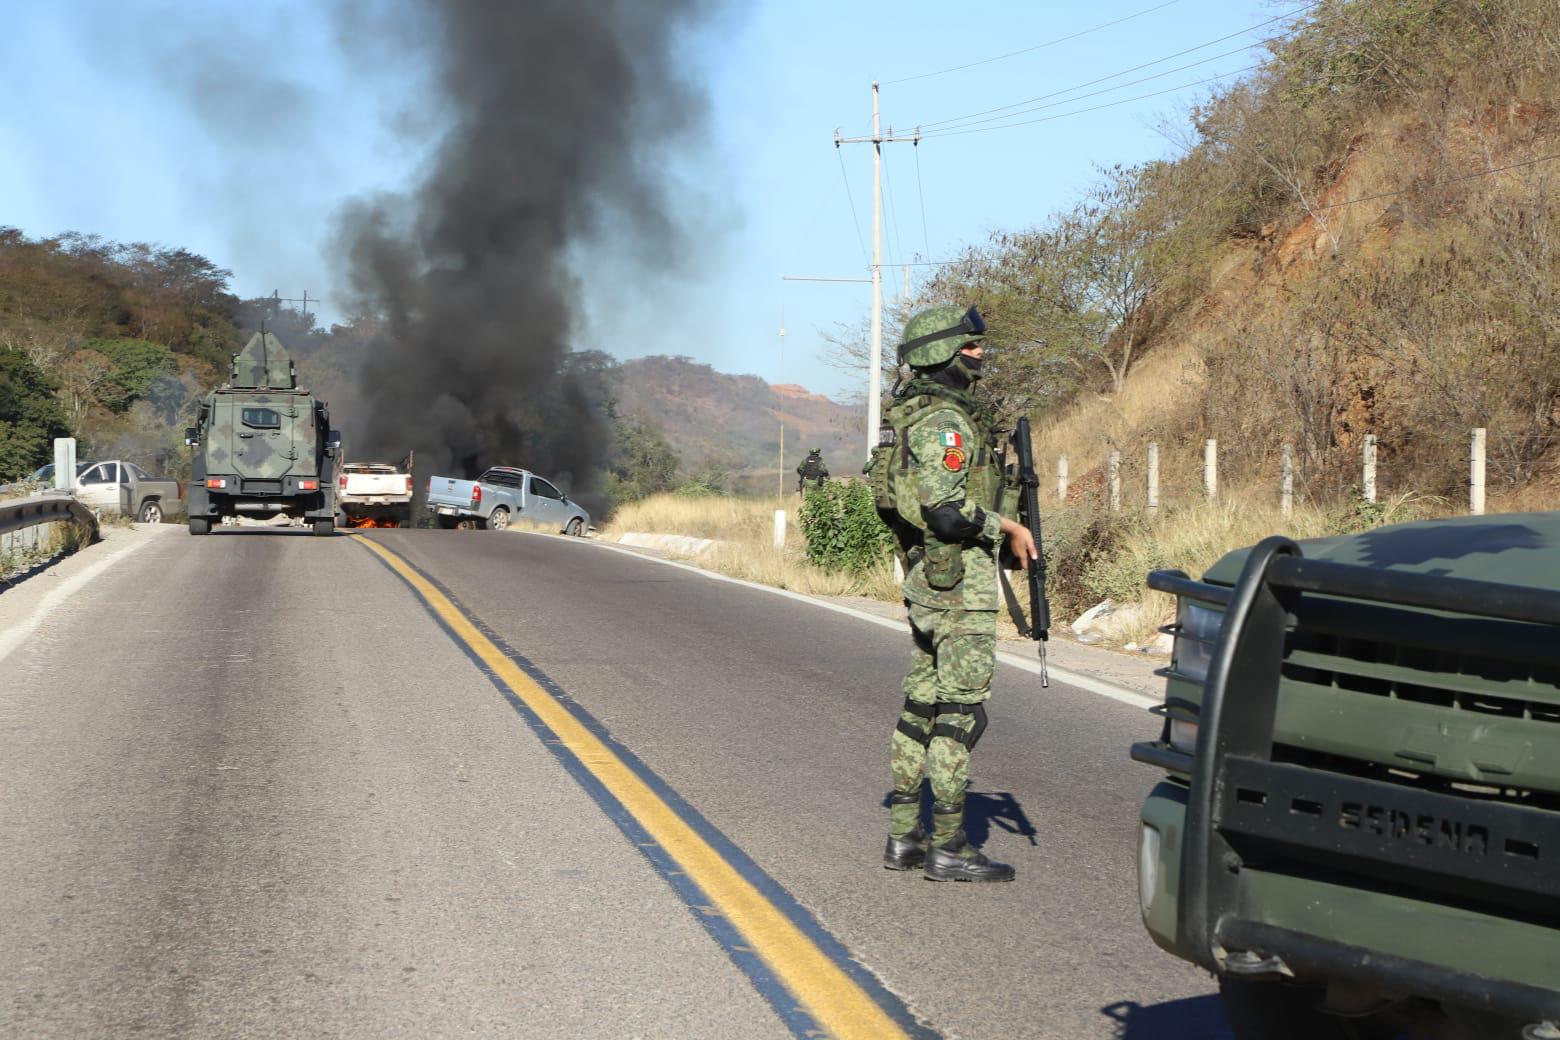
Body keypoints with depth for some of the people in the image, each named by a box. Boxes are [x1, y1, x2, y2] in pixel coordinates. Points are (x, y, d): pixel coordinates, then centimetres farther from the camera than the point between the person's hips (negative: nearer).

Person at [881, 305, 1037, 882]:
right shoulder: (945, 421, -16)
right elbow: (946, 510, -24)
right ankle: (948, 847, -4)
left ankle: (904, 838, 17)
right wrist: (1007, 526, -12)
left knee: (923, 705, 12)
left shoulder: (921, 416, 16)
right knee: (961, 710, -7)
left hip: (925, 581, 10)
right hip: (958, 580, -10)